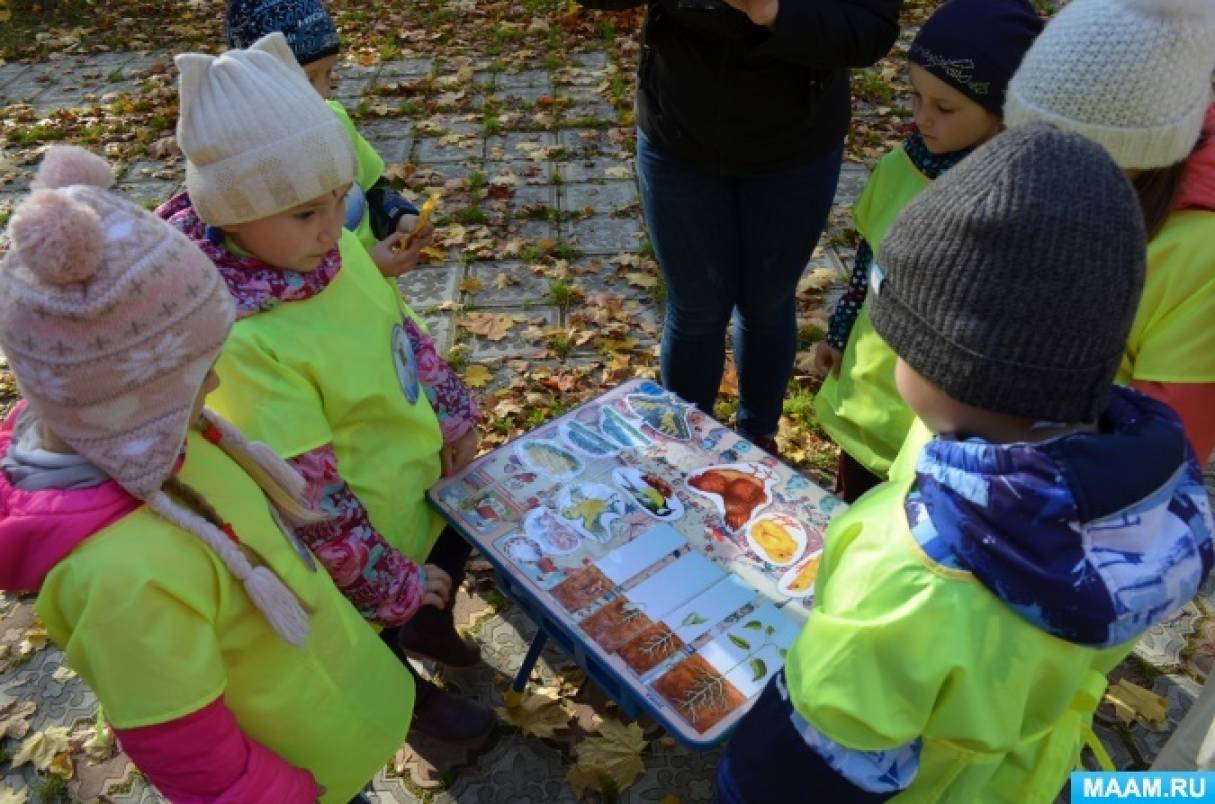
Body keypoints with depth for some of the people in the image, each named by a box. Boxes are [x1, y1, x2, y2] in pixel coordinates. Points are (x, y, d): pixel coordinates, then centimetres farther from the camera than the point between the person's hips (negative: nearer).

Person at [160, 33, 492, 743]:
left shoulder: (335, 248, -15)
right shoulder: (243, 340, -36)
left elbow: (405, 334, 3)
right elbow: (313, 501, -30)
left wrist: (455, 417, 3)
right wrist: (399, 584, -20)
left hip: (424, 471, 7)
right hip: (364, 537, -7)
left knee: (465, 537, 32)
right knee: (385, 629, 23)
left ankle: (432, 628, 64)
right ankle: (415, 698, 57)